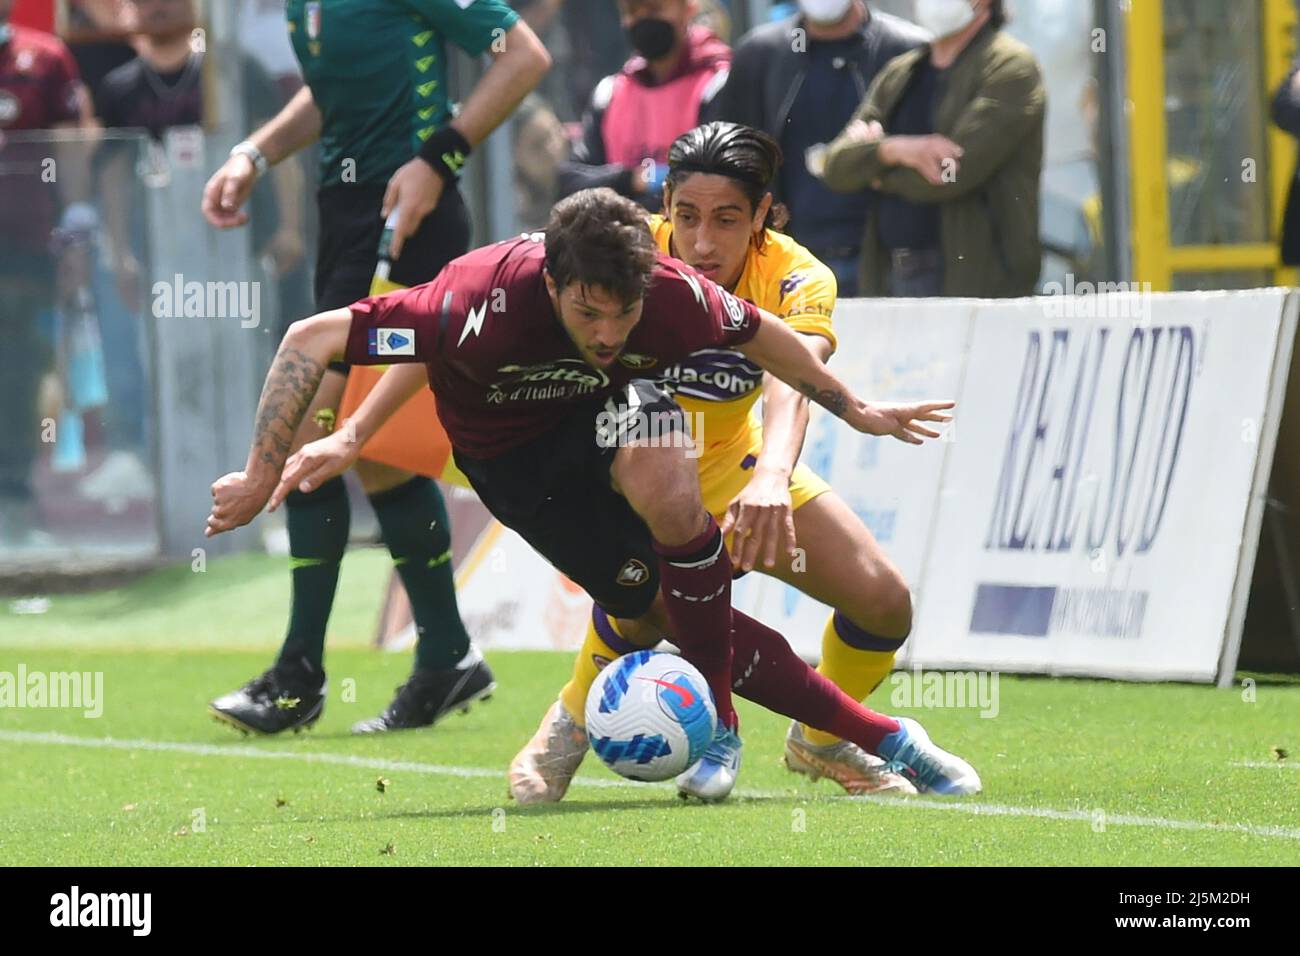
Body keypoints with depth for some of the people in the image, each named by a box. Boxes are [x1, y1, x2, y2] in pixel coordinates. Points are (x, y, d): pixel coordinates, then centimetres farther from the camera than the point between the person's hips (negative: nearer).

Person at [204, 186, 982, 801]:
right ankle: (880, 737, -2)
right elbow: (311, 340, -32)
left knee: (657, 471, -35)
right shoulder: (486, 304, -39)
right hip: (514, 461, -1)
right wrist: (262, 477, -28)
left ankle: (719, 722, -20)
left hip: (608, 411, 1)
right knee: (679, 618, -15)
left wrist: (855, 410, 9)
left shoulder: (672, 294, -29)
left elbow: (760, 335, -5)